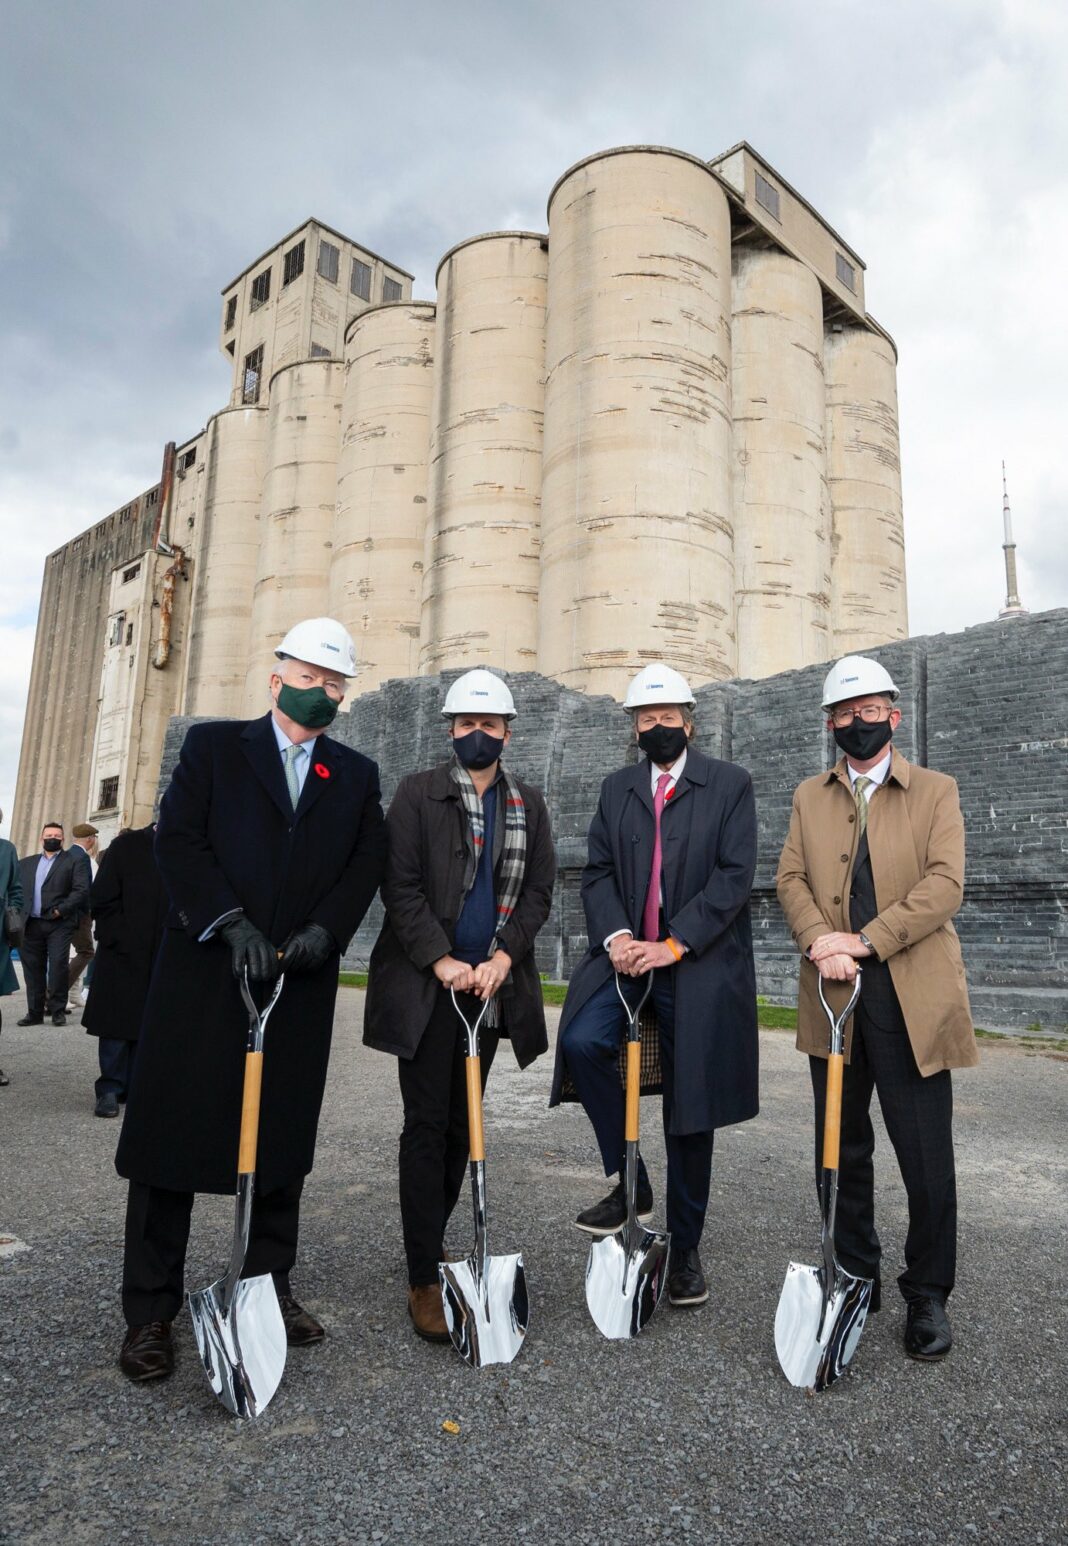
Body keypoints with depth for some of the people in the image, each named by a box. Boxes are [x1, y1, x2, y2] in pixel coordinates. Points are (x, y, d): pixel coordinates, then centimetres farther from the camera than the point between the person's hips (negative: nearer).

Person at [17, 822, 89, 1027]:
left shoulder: (74, 860, 5)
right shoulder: (26, 863, 19)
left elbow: (81, 890, -5)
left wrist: (60, 910, -13)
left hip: (59, 923, -4)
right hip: (31, 924, 4)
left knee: (58, 965, -8)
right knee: (33, 968, 6)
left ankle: (58, 1010, 0)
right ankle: (35, 1012, 12)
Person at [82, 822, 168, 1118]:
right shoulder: (127, 846, -2)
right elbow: (103, 899, -3)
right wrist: (120, 942, -9)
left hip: (166, 960, 1)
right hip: (123, 956, -1)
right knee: (117, 1023, 3)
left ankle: (137, 1087, 17)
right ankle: (111, 1089, 13)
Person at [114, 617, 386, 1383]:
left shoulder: (358, 775, 12)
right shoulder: (213, 746, 5)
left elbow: (366, 866, 3)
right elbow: (178, 840, -5)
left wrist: (322, 931, -13)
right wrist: (231, 923, -16)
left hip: (302, 980, 2)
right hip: (203, 973, -2)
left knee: (283, 1139, 11)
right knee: (172, 1132, 4)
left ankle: (271, 1285, 28)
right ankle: (151, 1311, 18)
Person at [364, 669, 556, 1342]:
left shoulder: (529, 802, 9)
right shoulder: (418, 793, 0)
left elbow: (539, 889, 5)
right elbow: (401, 885, -7)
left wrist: (502, 957, -9)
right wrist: (440, 960, -15)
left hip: (491, 984, 4)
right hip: (427, 984, -4)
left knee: (462, 1122, 13)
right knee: (428, 1125, -1)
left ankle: (433, 1240, 31)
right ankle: (425, 1279, 7)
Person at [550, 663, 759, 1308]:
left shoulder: (730, 784, 1)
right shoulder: (617, 788, 13)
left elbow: (734, 875, -9)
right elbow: (598, 871, 7)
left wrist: (673, 944, -18)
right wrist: (615, 935, -12)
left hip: (699, 961, -3)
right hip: (627, 952, 3)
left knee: (690, 1111, 5)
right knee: (581, 1040, -23)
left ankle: (685, 1249, 24)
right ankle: (628, 1180, 0)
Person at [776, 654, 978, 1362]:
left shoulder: (936, 792, 4)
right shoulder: (810, 796, 13)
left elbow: (944, 884, -9)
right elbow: (791, 877, 3)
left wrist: (863, 941, -18)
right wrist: (819, 941, -15)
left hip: (912, 997, -3)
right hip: (833, 996, 3)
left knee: (927, 1158, 3)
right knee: (841, 1151, 14)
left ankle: (928, 1295, 24)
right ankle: (855, 1277, 32)